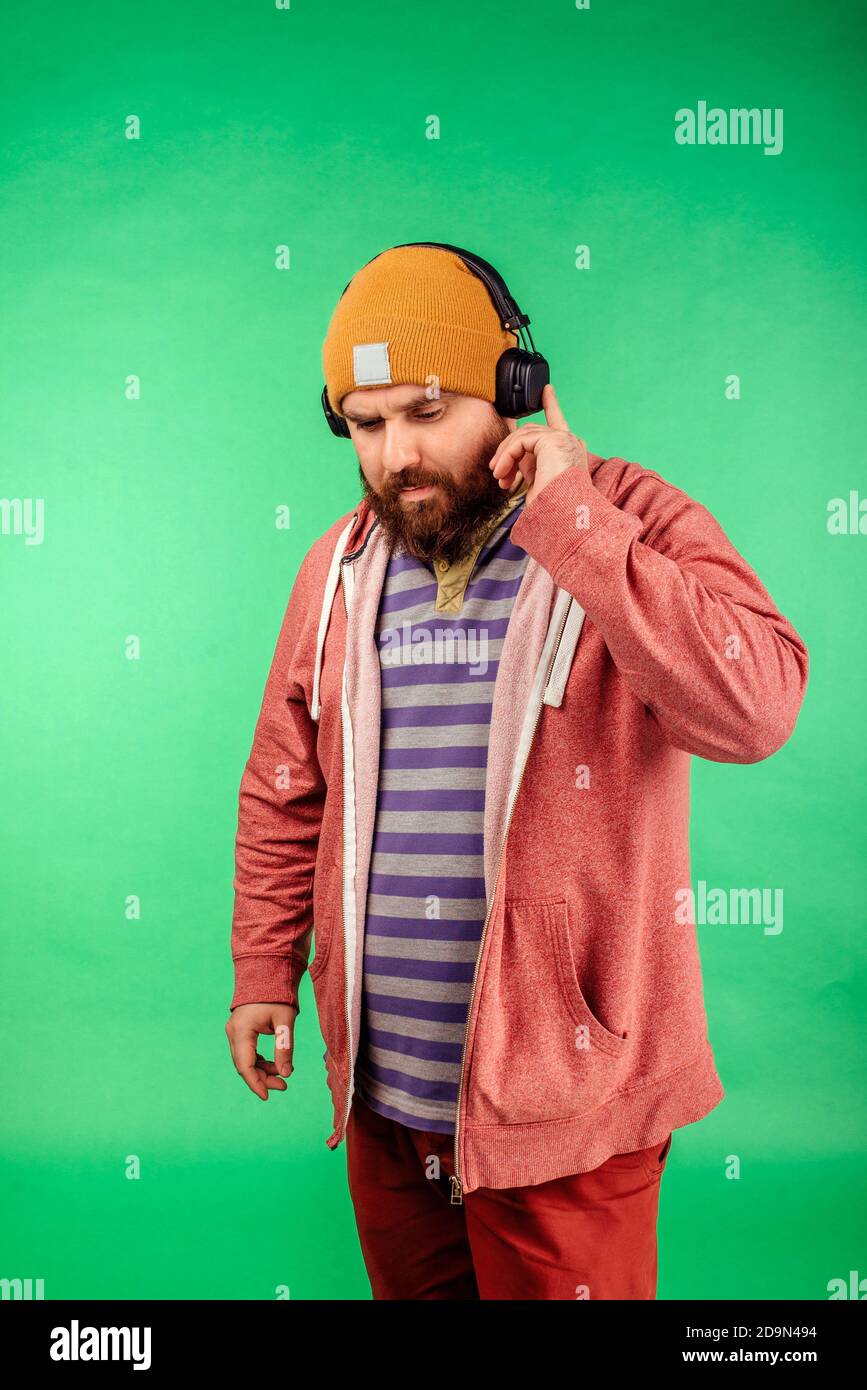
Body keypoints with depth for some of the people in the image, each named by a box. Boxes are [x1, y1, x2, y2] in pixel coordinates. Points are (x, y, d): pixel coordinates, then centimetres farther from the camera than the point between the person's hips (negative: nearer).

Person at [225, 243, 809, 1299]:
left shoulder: (633, 522, -10)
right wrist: (264, 970, 9)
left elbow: (754, 709, -28)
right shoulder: (340, 565, 5)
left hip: (559, 1089, -4)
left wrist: (566, 516, -25)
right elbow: (284, 789, 12)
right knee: (412, 1288, 21)